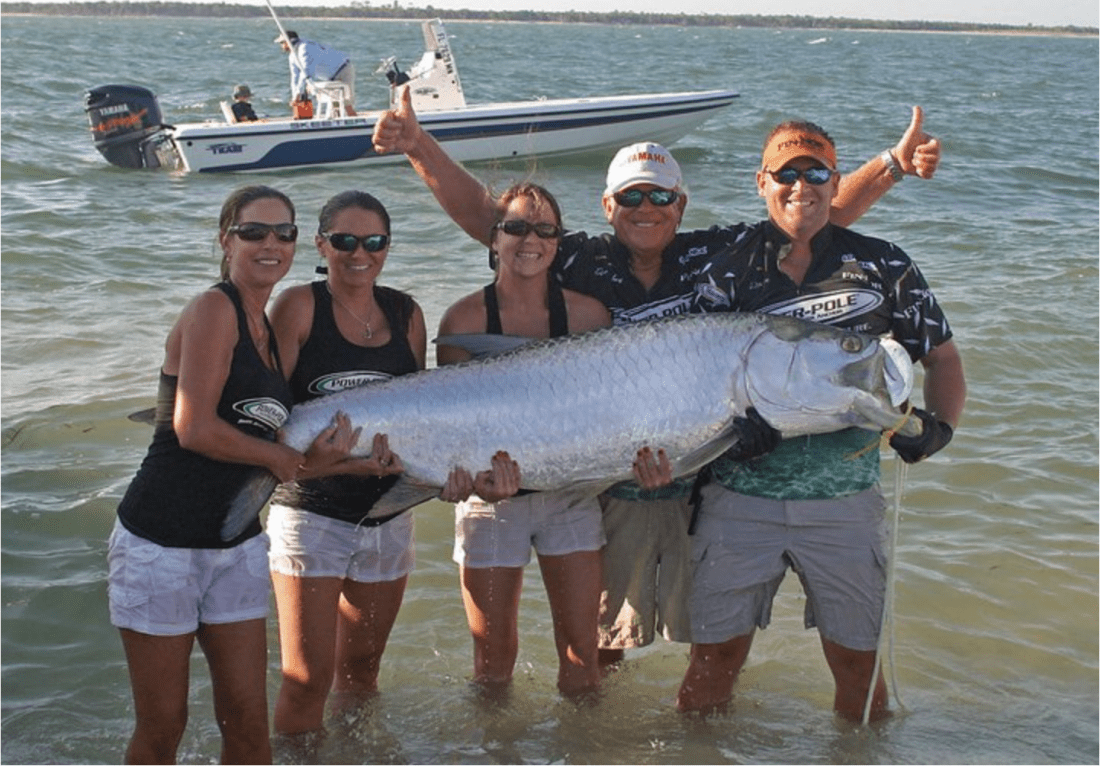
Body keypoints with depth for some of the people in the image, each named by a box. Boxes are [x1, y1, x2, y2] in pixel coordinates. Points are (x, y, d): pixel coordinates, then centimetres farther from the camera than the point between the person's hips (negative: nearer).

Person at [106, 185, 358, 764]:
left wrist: (320, 459, -9)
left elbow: (267, 440, 11)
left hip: (236, 543, 7)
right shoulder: (213, 310, -12)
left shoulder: (268, 328, 12)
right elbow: (194, 429, -23)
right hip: (163, 541, -7)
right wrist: (284, 458, -10)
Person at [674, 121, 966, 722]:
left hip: (843, 500, 1)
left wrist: (938, 423, -10)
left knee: (857, 660, 9)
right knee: (715, 653, 4)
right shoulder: (729, 264, 1)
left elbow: (942, 358, 9)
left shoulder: (883, 268, 2)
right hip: (739, 497, 0)